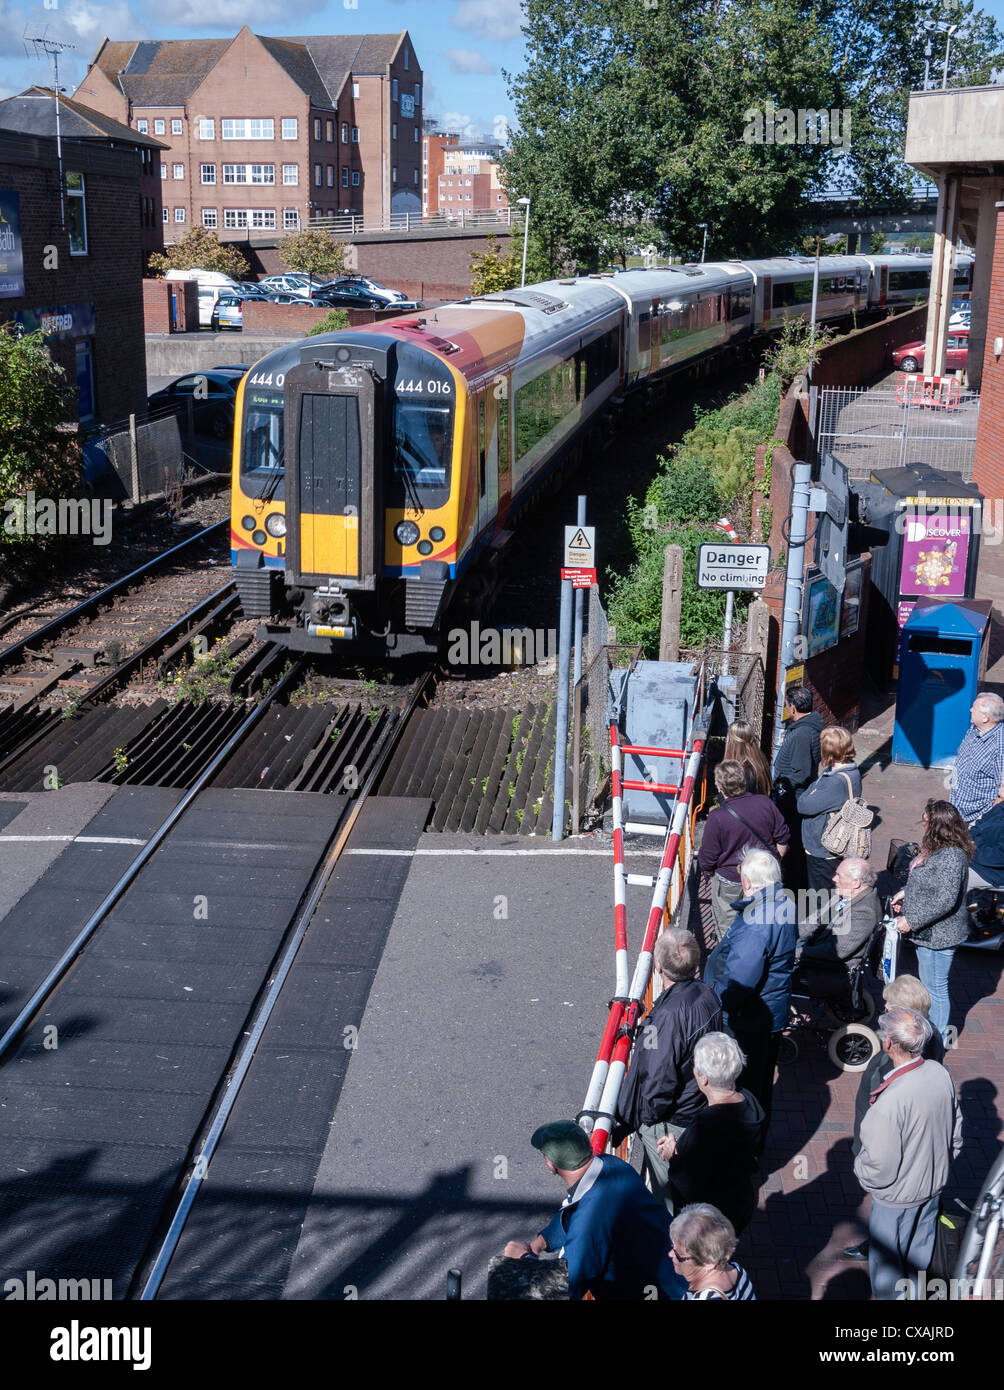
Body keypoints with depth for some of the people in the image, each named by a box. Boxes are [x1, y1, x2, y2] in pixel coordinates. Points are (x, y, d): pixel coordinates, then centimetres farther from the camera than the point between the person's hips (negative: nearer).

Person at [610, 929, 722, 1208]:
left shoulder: (667, 1017, -35)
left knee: (669, 1196, 15)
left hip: (669, 1122, -8)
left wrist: (644, 1119, -9)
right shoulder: (707, 995, -10)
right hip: (701, 1109, 8)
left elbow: (659, 1082, -26)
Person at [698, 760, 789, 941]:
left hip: (730, 884, -4)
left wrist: (708, 872, 7)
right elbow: (782, 840, 0)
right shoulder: (765, 803, -12)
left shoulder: (717, 818, -25)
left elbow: (707, 861, -16)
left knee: (727, 931, 15)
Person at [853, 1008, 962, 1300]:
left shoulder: (890, 1101, -38)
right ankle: (913, 1293, 51)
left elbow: (880, 1168, -28)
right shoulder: (939, 1073, -17)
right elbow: (956, 1131, 0)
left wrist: (859, 1168, -7)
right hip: (934, 1185, 6)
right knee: (920, 1250, 29)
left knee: (887, 1257, 21)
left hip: (898, 1197, -6)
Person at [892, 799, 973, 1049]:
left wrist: (912, 921, -27)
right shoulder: (939, 848, 3)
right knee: (927, 983, 25)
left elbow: (945, 900, -32)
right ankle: (933, 1027, 42)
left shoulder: (950, 857, -29)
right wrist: (905, 892, 14)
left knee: (935, 989, 6)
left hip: (938, 936, -11)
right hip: (928, 933, 11)